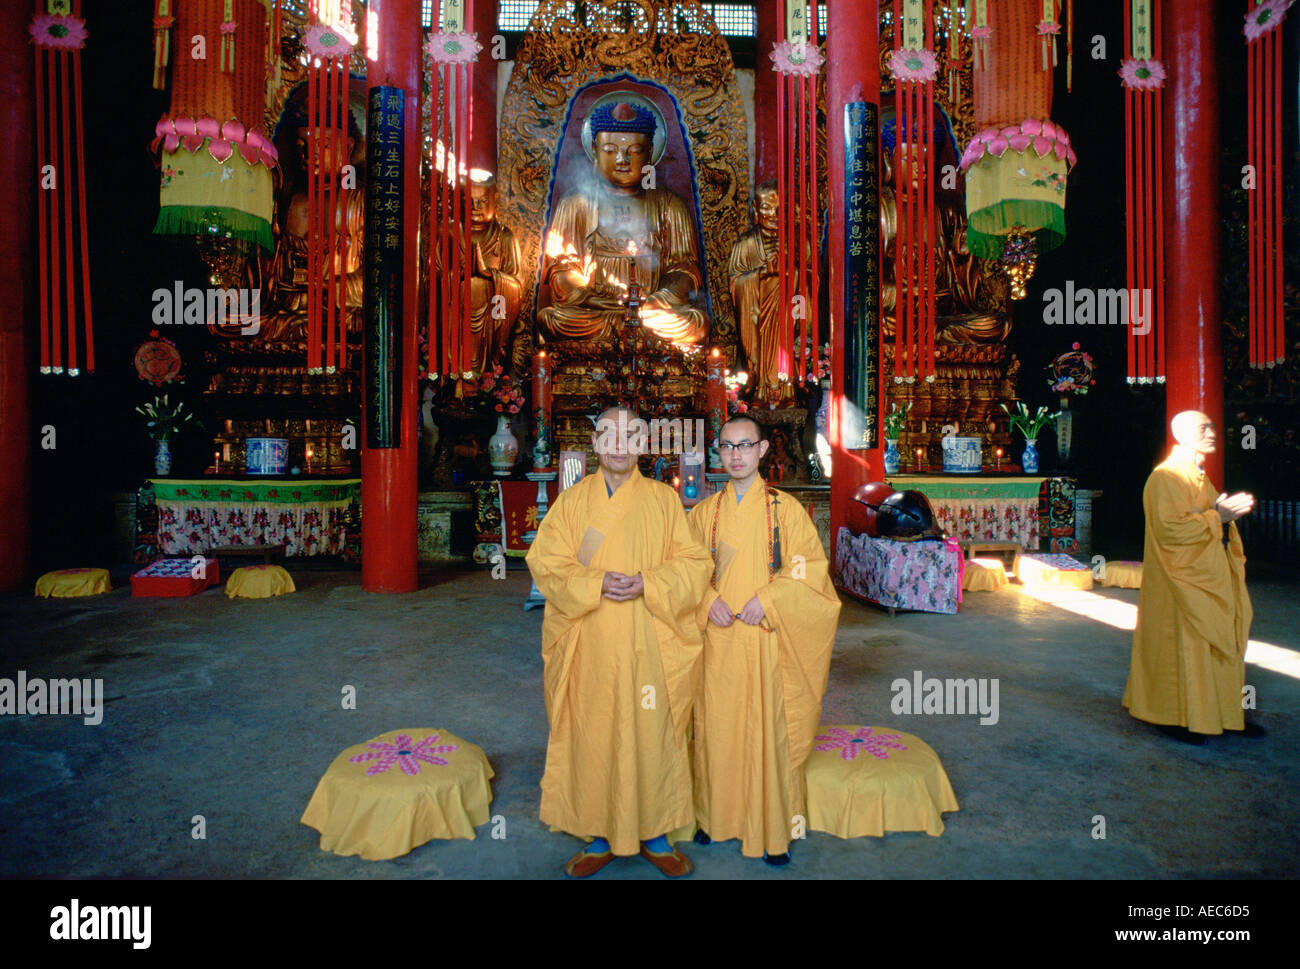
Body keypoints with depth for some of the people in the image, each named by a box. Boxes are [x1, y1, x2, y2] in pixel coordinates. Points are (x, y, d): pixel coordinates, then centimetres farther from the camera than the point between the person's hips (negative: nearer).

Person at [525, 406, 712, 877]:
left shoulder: (665, 499, 5)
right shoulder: (571, 501, 5)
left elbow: (693, 564, 1)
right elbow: (546, 563, -1)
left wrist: (647, 583, -16)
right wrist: (595, 584, -17)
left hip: (650, 645, 0)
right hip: (590, 647, 1)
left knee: (652, 733, 6)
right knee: (592, 735, 6)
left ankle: (654, 833, 24)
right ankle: (600, 836, 24)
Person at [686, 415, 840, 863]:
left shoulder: (786, 508, 0)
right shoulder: (705, 511, 8)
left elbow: (809, 569, -3)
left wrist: (766, 599, -15)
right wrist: (709, 600, -8)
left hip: (767, 641, -2)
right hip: (718, 641, 2)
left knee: (769, 729, 2)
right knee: (717, 728, 9)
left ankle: (774, 829, 18)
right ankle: (717, 815, 28)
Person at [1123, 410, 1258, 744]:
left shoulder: (1200, 477, 15)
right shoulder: (1166, 477, -15)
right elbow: (1170, 528, -24)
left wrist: (1226, 513, 3)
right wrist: (1217, 516, -18)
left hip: (1210, 578, 9)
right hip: (1183, 580, -9)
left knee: (1221, 642, 13)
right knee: (1182, 644, -3)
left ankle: (1226, 711, 24)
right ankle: (1176, 717, 7)